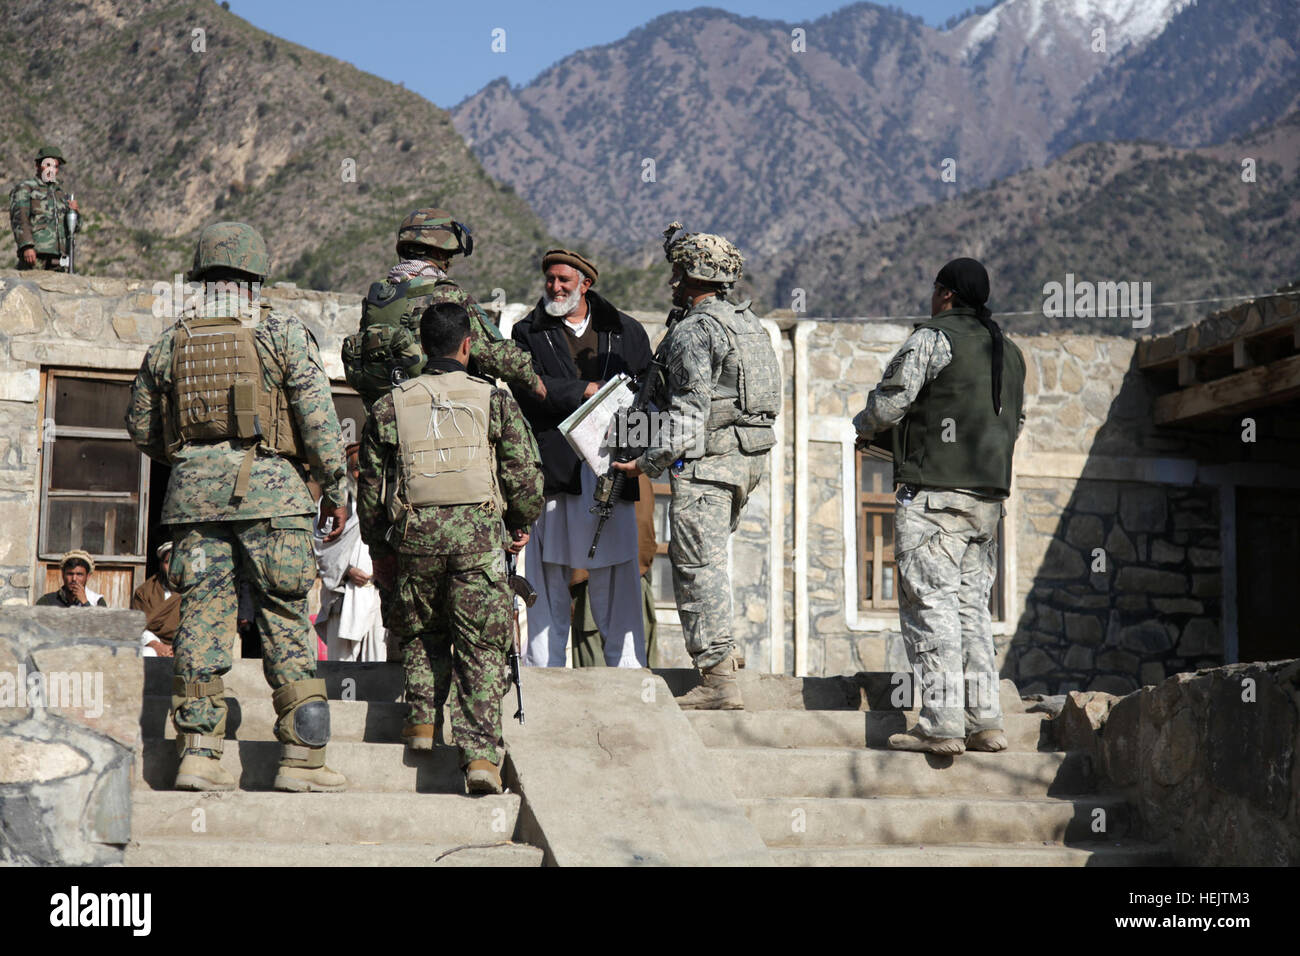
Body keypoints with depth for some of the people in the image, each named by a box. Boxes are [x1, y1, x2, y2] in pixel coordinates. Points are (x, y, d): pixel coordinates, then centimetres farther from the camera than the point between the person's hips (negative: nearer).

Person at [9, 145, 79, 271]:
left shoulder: (62, 194, 23)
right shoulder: (24, 189, 6)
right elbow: (19, 220, -7)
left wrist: (74, 212, 2)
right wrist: (26, 246, -21)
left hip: (57, 254, 6)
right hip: (34, 253, -6)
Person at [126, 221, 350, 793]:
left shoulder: (170, 343, 11)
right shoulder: (282, 333, -1)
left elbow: (142, 428, 20)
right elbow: (318, 417, -5)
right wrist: (336, 490, 2)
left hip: (193, 489, 4)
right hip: (267, 488, -3)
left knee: (202, 618, 5)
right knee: (286, 623, 0)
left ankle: (198, 754, 3)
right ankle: (301, 759, -1)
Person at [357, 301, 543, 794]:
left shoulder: (390, 406, 8)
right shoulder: (494, 399, 4)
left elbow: (370, 488, 10)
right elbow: (525, 474, 1)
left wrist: (378, 548, 22)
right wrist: (521, 526, 19)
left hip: (416, 533, 2)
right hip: (480, 532, -2)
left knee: (422, 633, 24)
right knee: (482, 647, 1)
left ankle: (422, 719, 14)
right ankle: (480, 753, -6)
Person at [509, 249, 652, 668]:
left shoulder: (626, 332, 16)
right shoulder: (528, 332, 11)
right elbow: (526, 387, -6)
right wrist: (585, 392, -11)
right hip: (553, 466, -1)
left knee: (615, 573, 1)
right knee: (548, 572, 1)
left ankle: (627, 663, 7)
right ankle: (543, 662, 9)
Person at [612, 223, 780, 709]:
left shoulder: (693, 331, -13)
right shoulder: (748, 322, 16)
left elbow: (689, 408, -16)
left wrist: (651, 462, -12)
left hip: (706, 459, -9)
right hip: (749, 457, 9)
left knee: (698, 564, -5)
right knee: (707, 554, 23)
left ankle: (719, 680, -6)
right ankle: (722, 645, 24)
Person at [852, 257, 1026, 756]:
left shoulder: (933, 338, -6)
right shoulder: (1010, 351, 19)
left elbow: (888, 403, -12)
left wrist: (866, 428, 12)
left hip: (933, 495, -8)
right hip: (988, 495, 8)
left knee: (931, 602, -8)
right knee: (971, 604, 10)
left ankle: (941, 723, -13)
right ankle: (984, 721, 6)